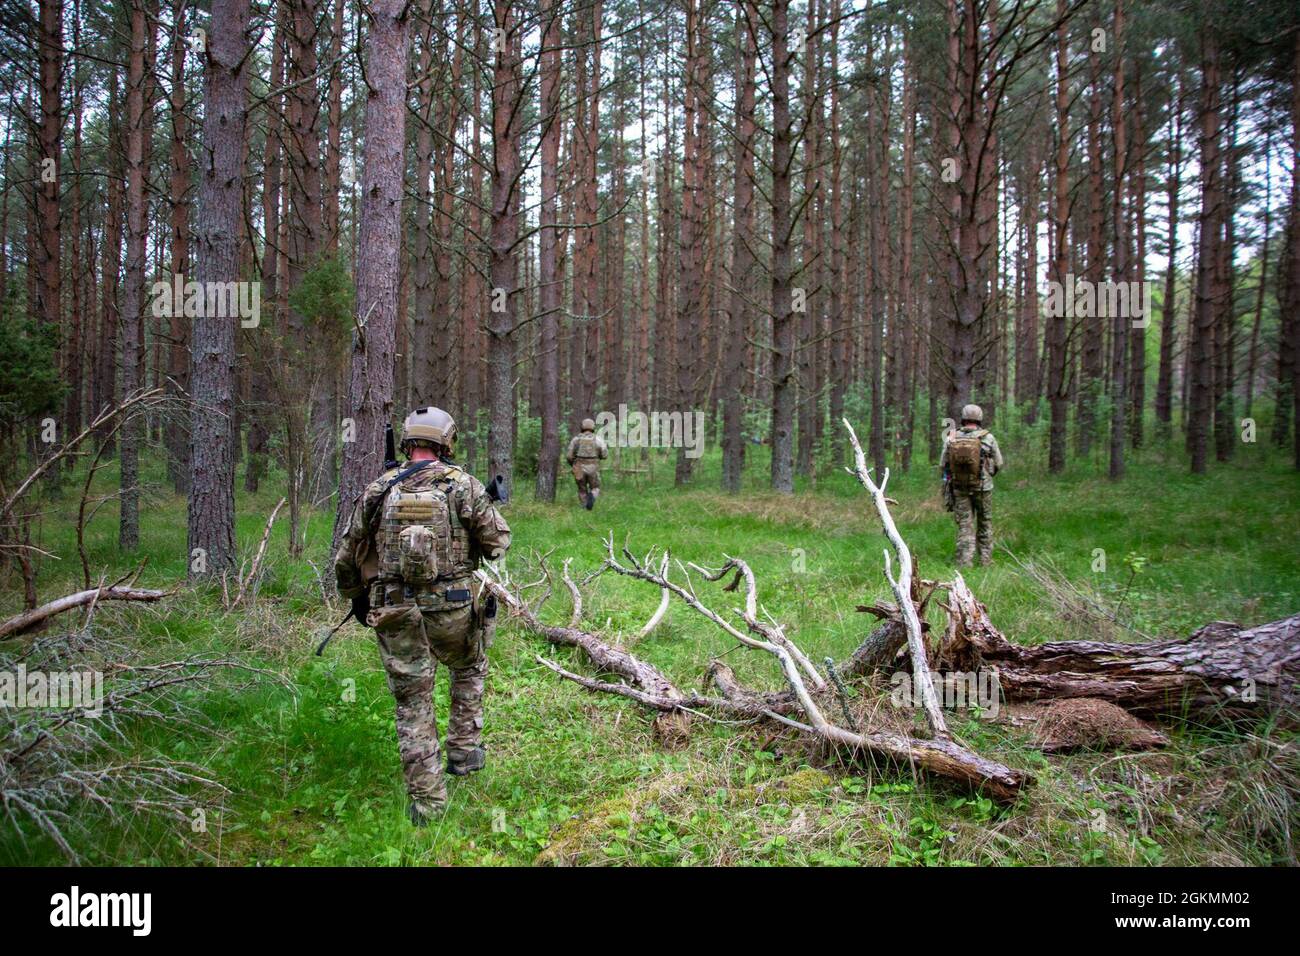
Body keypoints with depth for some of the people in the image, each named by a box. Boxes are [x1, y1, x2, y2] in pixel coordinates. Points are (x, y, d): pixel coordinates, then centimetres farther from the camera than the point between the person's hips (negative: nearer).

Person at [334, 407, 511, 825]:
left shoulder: (378, 490, 4)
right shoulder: (463, 485, -4)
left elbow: (347, 558, 9)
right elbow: (498, 541, -2)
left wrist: (355, 595, 27)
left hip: (395, 614, 1)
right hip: (452, 609, -1)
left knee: (412, 704, 10)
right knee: (469, 669, 30)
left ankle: (426, 801, 11)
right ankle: (464, 752, 29)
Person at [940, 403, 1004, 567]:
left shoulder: (951, 438, -4)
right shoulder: (988, 438, -7)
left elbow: (943, 464, 1)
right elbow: (998, 463, 1)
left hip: (959, 488, 1)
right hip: (983, 487, -1)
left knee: (964, 525, 5)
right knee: (985, 523, 15)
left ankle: (964, 562, -1)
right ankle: (985, 559, 20)